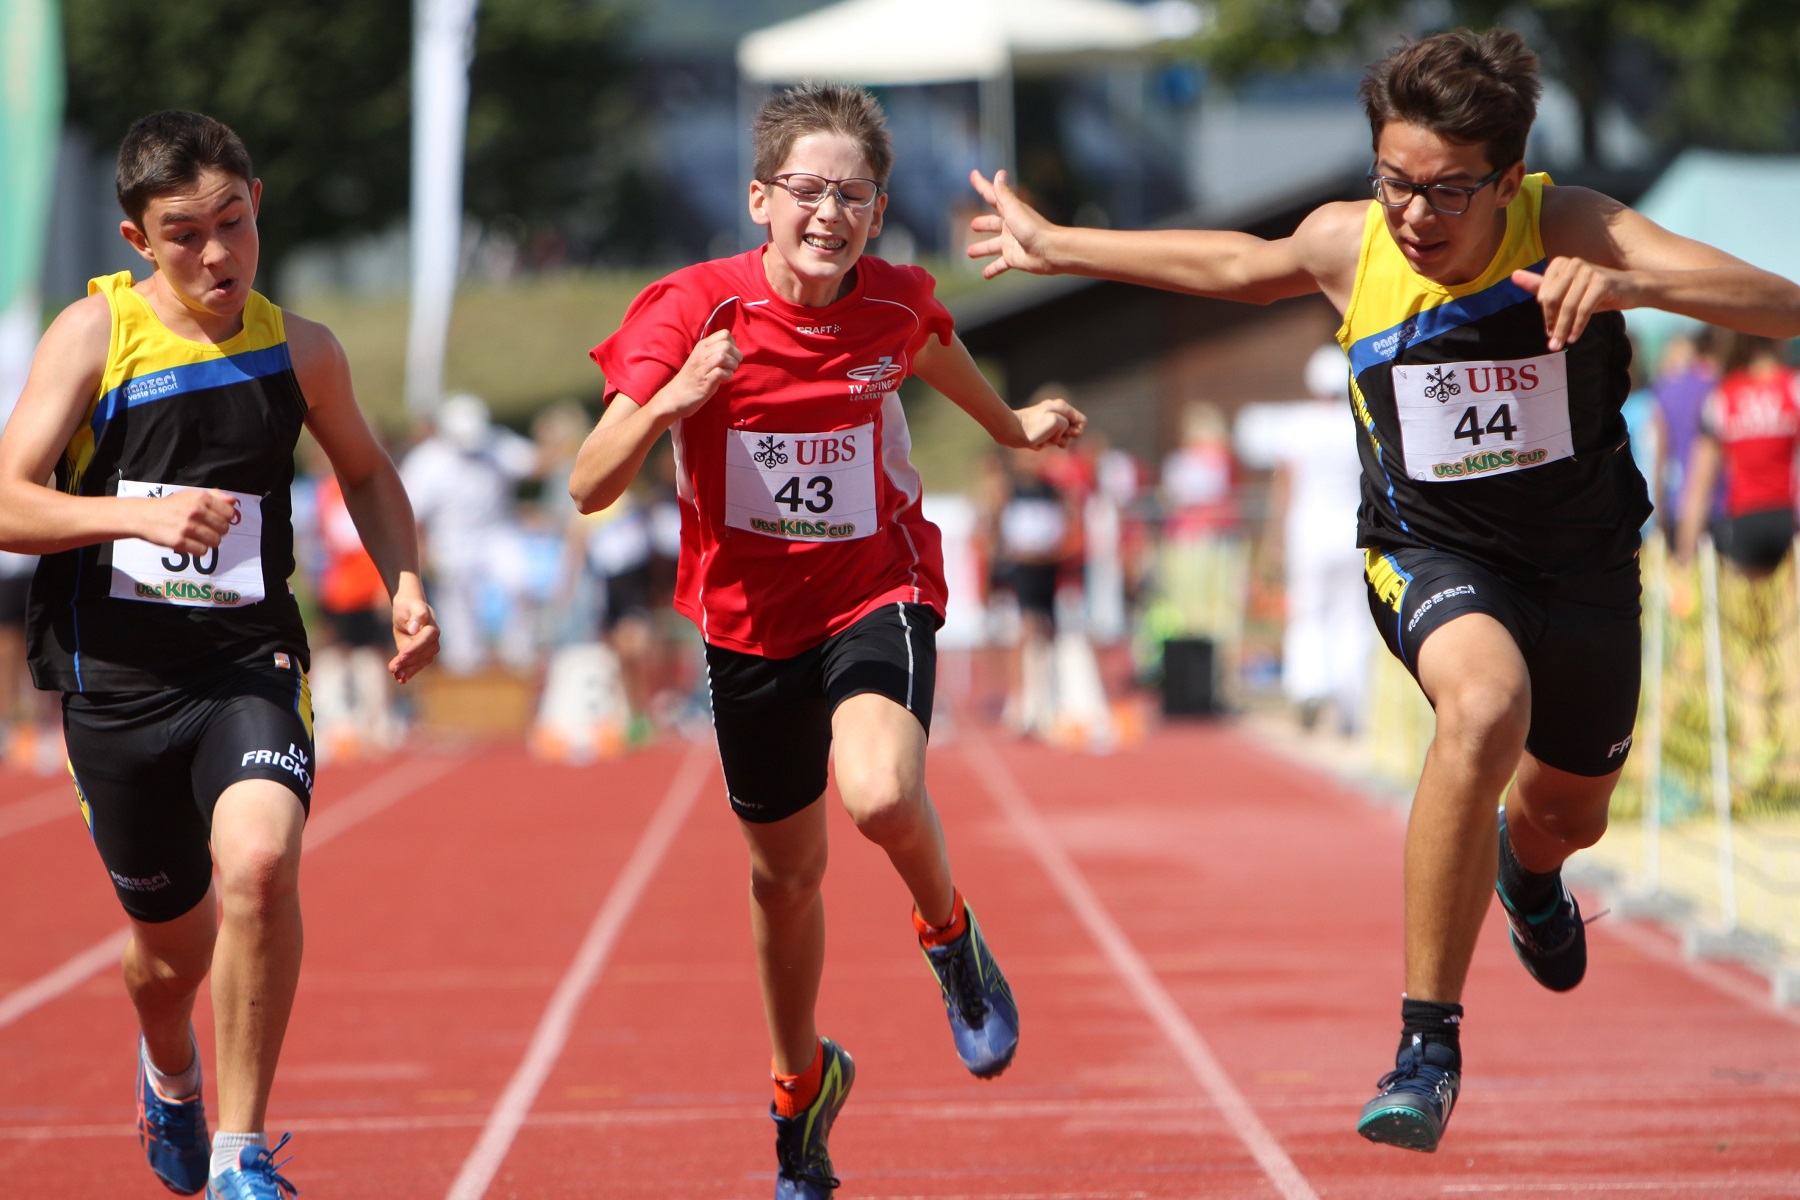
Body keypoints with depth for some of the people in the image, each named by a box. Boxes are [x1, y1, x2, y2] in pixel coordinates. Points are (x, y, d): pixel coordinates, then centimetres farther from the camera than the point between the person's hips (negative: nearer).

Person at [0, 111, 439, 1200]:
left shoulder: (300, 350, 2)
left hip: (250, 666, 0)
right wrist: (142, 515, -27)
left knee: (260, 864, -29)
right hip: (114, 678, 0)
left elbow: (367, 471, 22)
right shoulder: (94, 333, -6)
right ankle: (170, 1071, 52)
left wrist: (406, 585, 6)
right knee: (172, 937, 13)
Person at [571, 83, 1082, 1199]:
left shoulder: (895, 302, -11)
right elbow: (590, 489, -20)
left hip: (878, 591, -1)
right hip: (750, 614, 1)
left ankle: (951, 936, 3)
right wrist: (666, 404, -37)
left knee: (883, 794, -31)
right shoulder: (694, 309, -17)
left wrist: (1010, 424, 34)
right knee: (787, 872, 14)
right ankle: (803, 1084, 41)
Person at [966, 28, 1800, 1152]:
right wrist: (1054, 246, 19)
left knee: (1567, 814, 23)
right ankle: (1429, 1041, -27)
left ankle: (1527, 866, 66)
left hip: (1585, 562, 2)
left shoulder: (1569, 230, -23)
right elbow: (1242, 265, 10)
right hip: (1431, 549, -2)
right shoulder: (1348, 243, -15)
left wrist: (1628, 284, -49)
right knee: (1486, 709, -36)